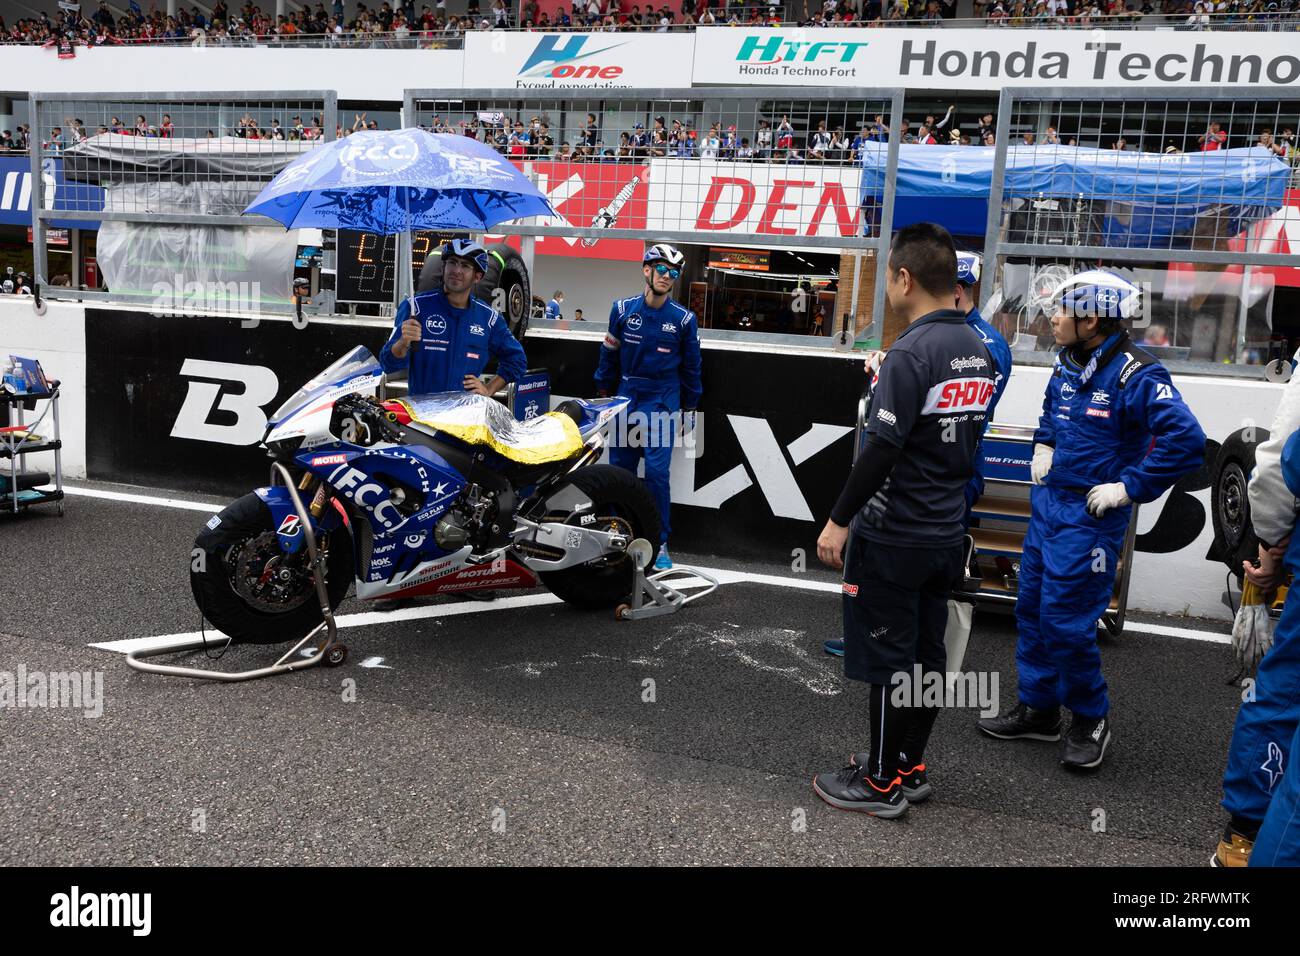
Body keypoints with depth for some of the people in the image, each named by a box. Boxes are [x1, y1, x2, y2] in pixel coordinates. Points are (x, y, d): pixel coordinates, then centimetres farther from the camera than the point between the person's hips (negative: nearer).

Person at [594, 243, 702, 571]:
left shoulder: (684, 318, -4)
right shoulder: (623, 309, 0)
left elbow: (691, 366, 6)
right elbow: (609, 355, 9)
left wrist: (690, 408, 8)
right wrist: (602, 395, 11)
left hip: (662, 404, -2)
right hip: (625, 400, 2)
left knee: (657, 472, -9)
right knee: (619, 469, 7)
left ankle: (660, 543, 2)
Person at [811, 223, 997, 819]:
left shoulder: (911, 353, -19)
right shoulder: (978, 350, 7)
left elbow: (882, 449, -22)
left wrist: (839, 519, -15)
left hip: (894, 535, -8)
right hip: (946, 533, 8)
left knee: (887, 658, 2)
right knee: (926, 653, 15)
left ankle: (884, 784, 13)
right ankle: (910, 766, 28)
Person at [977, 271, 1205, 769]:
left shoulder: (1135, 376, -19)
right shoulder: (1067, 364, 6)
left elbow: (1186, 440, -27)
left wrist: (1129, 488, -22)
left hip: (1090, 515, -8)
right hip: (1048, 502, 8)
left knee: (1065, 621, -4)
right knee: (1032, 608, 14)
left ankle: (1090, 720, 19)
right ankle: (1037, 709, 29)